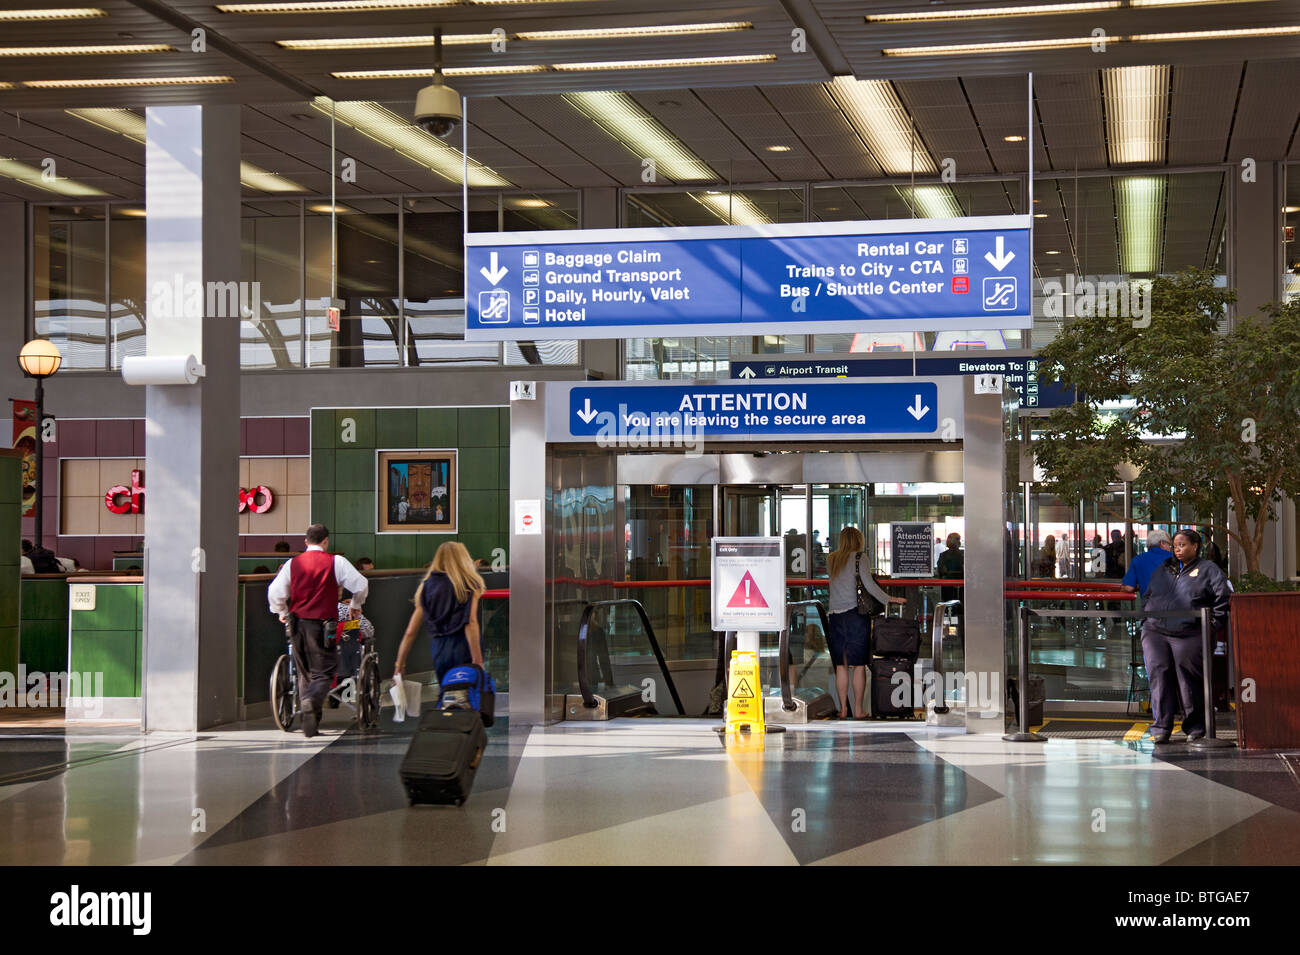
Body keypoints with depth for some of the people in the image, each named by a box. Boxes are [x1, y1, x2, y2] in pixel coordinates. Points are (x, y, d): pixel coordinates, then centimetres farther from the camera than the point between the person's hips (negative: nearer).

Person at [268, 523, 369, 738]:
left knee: (305, 672, 15)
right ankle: (312, 700, -32)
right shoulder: (335, 562, -2)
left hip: (297, 623, 4)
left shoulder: (292, 563, 5)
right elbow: (361, 585, -2)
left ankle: (310, 723, 15)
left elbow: (275, 592, 0)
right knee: (324, 672, -1)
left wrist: (282, 613, 18)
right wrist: (355, 607, 17)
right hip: (323, 624, -4)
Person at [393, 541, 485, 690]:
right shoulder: (469, 584, 5)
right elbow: (471, 623, -8)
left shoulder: (427, 586, 15)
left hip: (439, 649, 4)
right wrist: (478, 660, -11)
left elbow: (410, 632, 13)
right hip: (464, 649, -4)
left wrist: (399, 666, 17)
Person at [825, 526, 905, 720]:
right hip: (854, 614, -4)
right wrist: (890, 599, -2)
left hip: (835, 615, 4)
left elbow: (838, 581, 13)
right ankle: (858, 709, 2)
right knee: (858, 665, 1)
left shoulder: (831, 560, 11)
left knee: (841, 665, 7)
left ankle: (843, 709, 7)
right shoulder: (860, 558, -4)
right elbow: (869, 585, -10)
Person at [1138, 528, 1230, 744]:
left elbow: (1224, 598, -1)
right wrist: (1146, 621, 17)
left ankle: (1196, 726, 10)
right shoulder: (1163, 570, 21)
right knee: (1159, 677, -5)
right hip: (1155, 633, 4)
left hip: (1188, 636, -4)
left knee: (1189, 681, -3)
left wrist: (1213, 625, -7)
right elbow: (1148, 596, 30)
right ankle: (1161, 727, -2)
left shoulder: (1208, 570, 6)